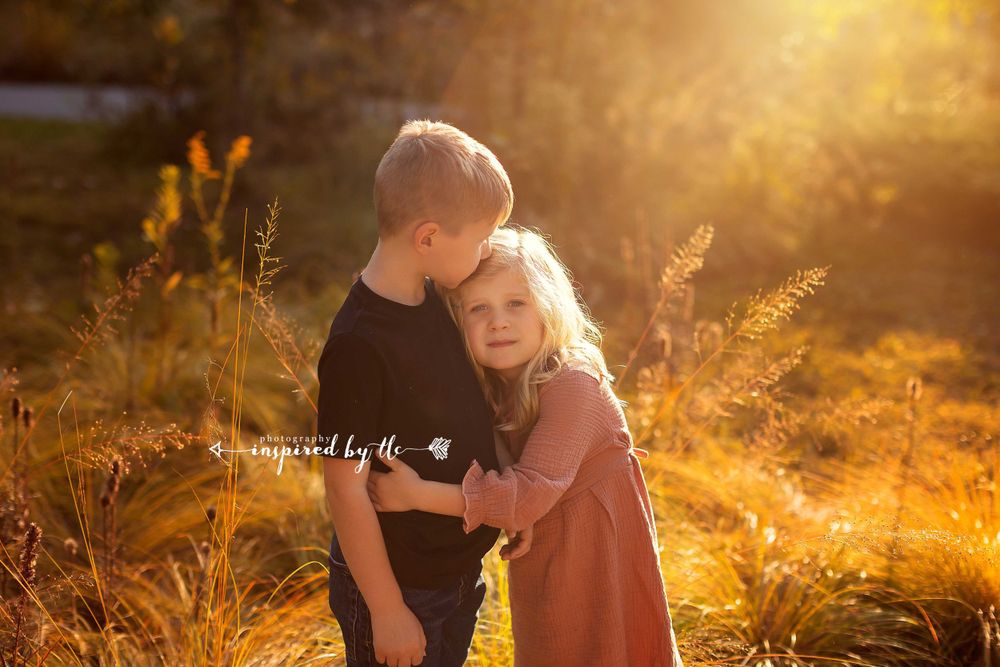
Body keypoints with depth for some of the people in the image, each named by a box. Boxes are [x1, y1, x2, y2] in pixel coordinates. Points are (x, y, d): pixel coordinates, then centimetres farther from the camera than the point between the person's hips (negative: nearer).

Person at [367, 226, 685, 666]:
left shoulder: (572, 385, -29)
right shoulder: (489, 387, -6)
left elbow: (530, 494, -35)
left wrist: (417, 495, -36)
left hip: (597, 561, -7)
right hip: (538, 563, 7)